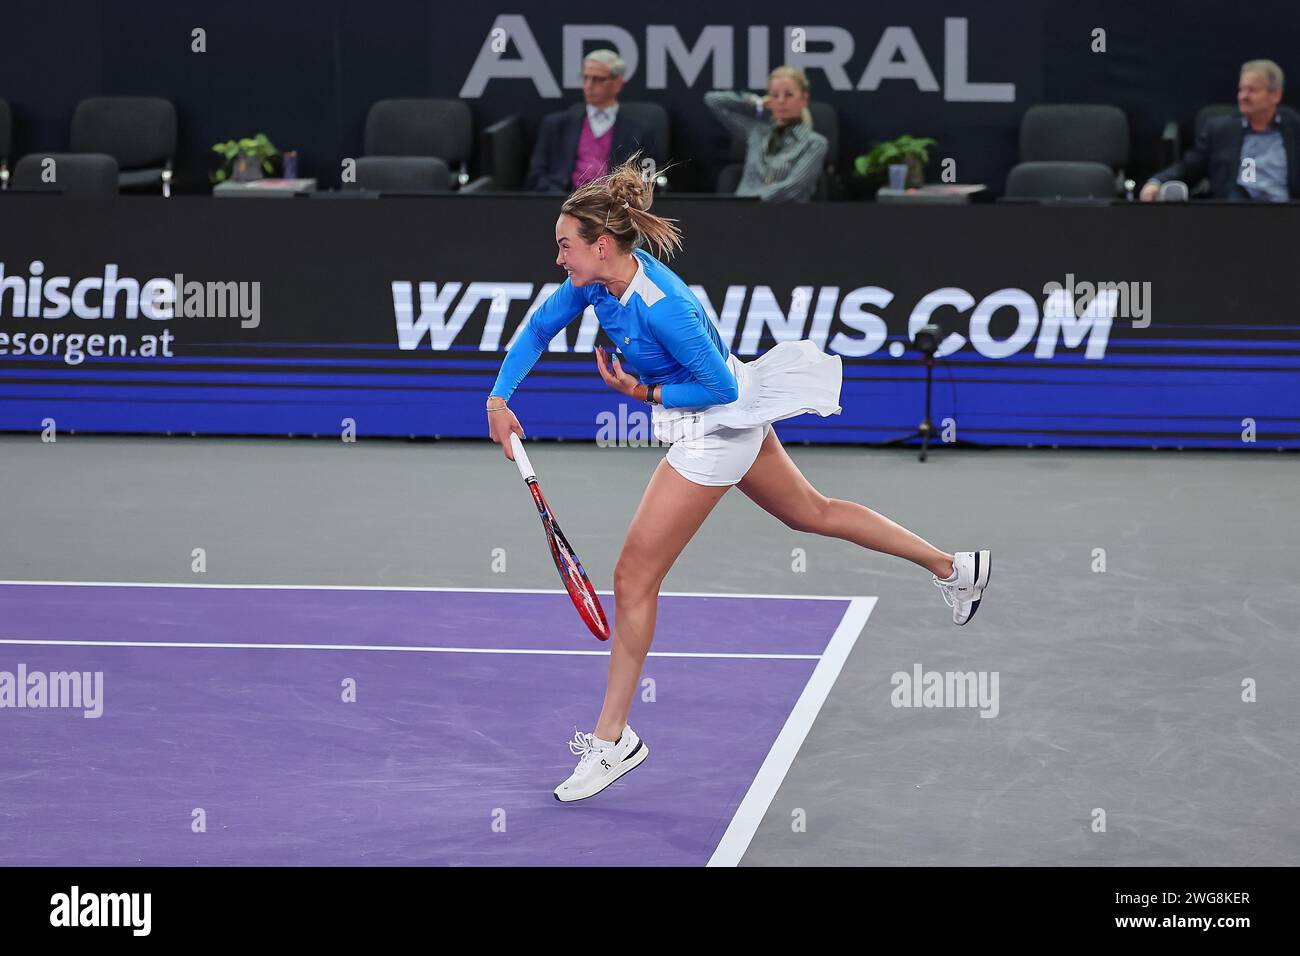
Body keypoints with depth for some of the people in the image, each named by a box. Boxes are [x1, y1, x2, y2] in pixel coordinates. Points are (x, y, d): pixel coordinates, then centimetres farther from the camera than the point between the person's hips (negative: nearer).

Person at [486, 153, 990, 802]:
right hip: (734, 420, 9)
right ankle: (953, 569, 36)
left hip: (714, 433, -9)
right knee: (810, 511, 25)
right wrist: (499, 398, -5)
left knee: (634, 578, -5)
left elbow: (721, 388, -24)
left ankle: (613, 740, 4)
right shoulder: (597, 279, -9)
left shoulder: (662, 307, -33)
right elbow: (537, 329, 4)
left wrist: (648, 394, -23)